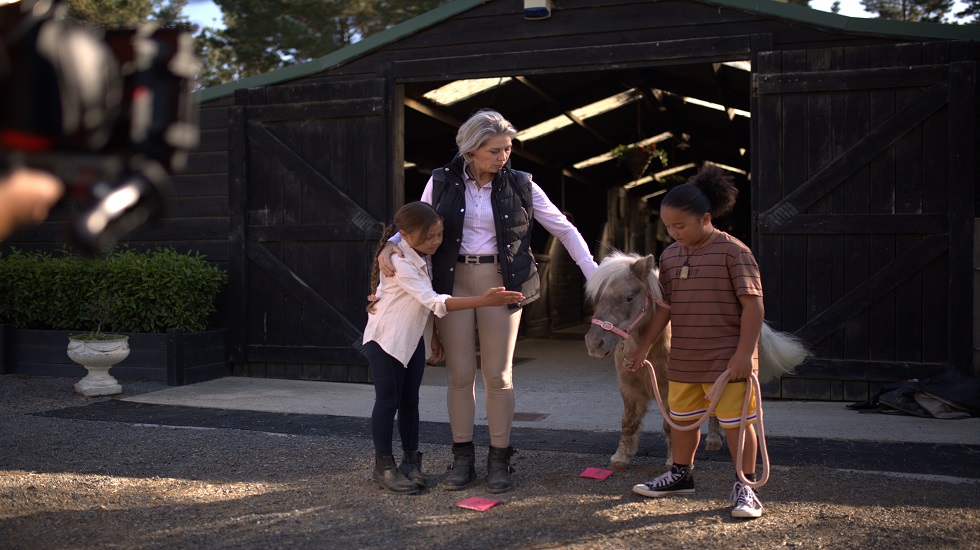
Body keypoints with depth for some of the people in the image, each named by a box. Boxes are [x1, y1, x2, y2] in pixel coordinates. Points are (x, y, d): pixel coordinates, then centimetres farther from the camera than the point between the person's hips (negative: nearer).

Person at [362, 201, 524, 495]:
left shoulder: (422, 258, 0)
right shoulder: (399, 262, -26)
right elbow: (434, 302, -32)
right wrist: (484, 300, -36)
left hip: (412, 338, 7)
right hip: (385, 338, -7)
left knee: (410, 400, 10)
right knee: (388, 400, -1)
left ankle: (411, 461, 19)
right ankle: (384, 466, 9)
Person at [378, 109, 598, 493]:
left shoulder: (519, 185, 1)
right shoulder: (442, 182, 1)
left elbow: (564, 230, 5)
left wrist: (594, 276, -2)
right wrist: (390, 246, -14)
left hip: (501, 283, 0)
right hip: (453, 282, 1)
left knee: (498, 375, 2)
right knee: (460, 374, 4)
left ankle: (500, 460, 14)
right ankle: (463, 459, 17)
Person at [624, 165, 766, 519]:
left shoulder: (733, 252, -13)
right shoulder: (669, 256, 5)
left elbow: (753, 304, -15)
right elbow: (665, 307, 10)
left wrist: (744, 353, -20)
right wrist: (643, 347, 10)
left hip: (727, 360, -6)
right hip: (683, 359, 6)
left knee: (736, 422, 2)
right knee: (681, 418, 18)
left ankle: (745, 486, 16)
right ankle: (682, 474, 36)